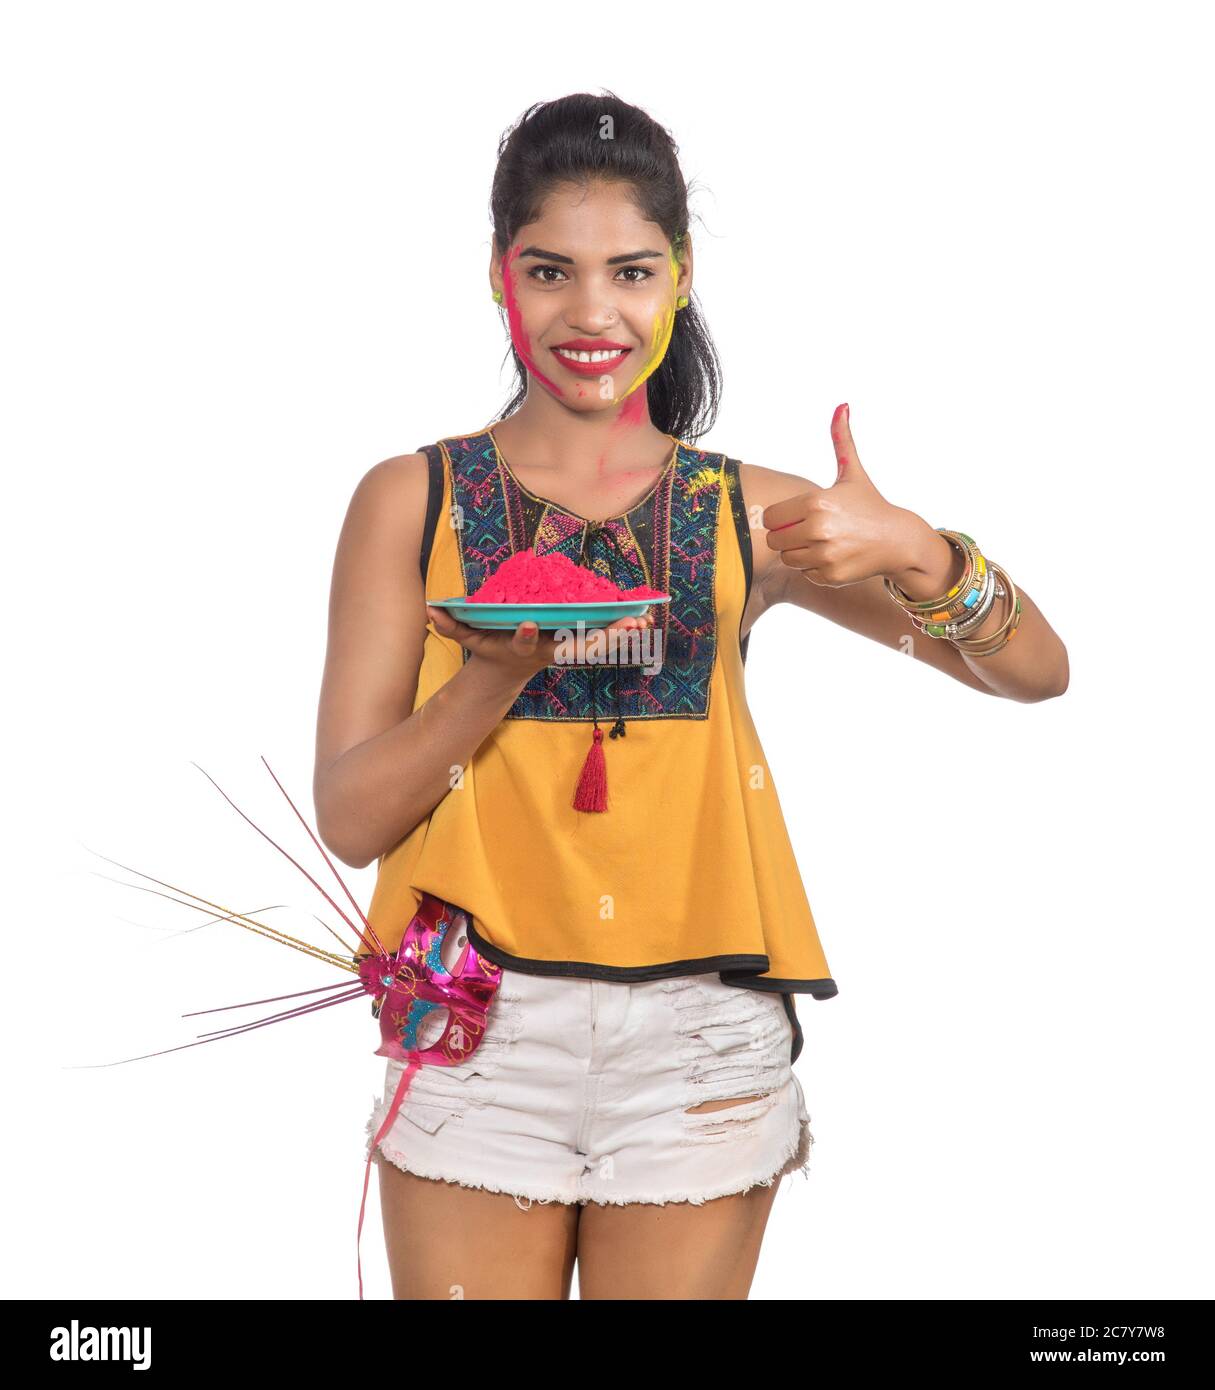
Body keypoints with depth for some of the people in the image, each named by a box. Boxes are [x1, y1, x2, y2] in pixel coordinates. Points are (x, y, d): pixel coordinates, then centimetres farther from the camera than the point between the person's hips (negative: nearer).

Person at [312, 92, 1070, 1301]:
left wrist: (916, 554, -18)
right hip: (479, 1027, -1)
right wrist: (497, 672, -21)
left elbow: (1037, 672, 1)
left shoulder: (750, 515, 4)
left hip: (698, 1043, 1)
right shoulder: (413, 502, 1)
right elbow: (350, 817, -4)